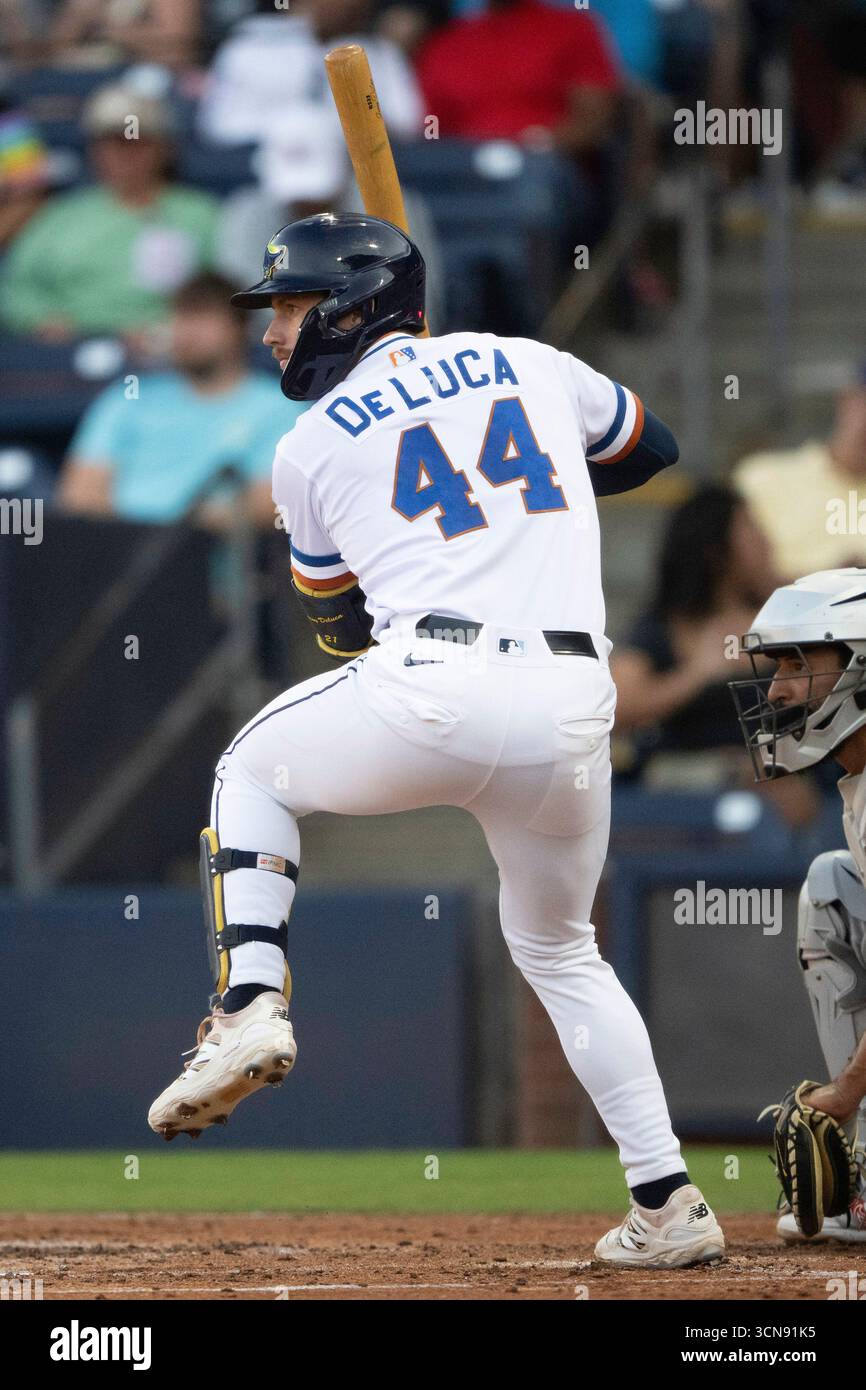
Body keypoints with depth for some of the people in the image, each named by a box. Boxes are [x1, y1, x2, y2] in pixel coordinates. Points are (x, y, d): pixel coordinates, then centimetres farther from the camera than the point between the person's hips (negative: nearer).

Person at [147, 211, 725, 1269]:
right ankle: (668, 1207, 17)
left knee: (252, 771, 27)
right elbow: (649, 448, 36)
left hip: (428, 695, -3)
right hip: (571, 706, 3)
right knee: (557, 948, 25)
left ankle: (250, 1005, 5)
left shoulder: (310, 449, 13)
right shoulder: (530, 365, 19)